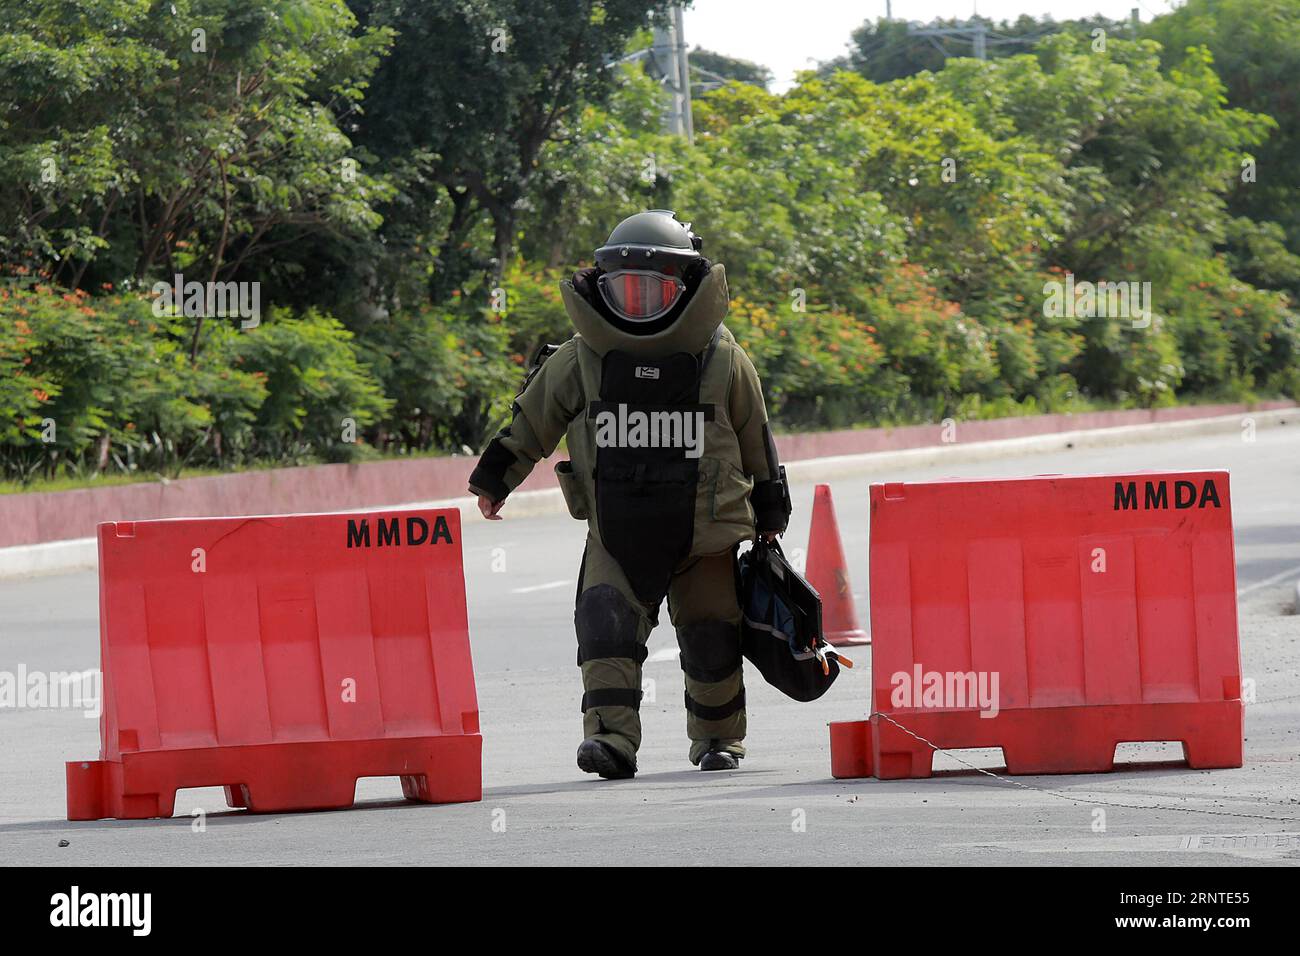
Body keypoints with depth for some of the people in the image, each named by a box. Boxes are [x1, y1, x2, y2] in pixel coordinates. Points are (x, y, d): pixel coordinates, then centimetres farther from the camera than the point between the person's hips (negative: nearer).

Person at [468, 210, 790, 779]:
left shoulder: (723, 361, -2)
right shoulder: (580, 359, -2)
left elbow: (755, 437, 10)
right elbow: (531, 422, 11)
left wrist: (769, 513, 16)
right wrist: (494, 479, 14)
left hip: (707, 538, 0)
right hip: (616, 537, 0)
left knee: (711, 644, 8)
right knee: (605, 623, -21)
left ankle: (718, 738, 29)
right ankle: (612, 735, -27)